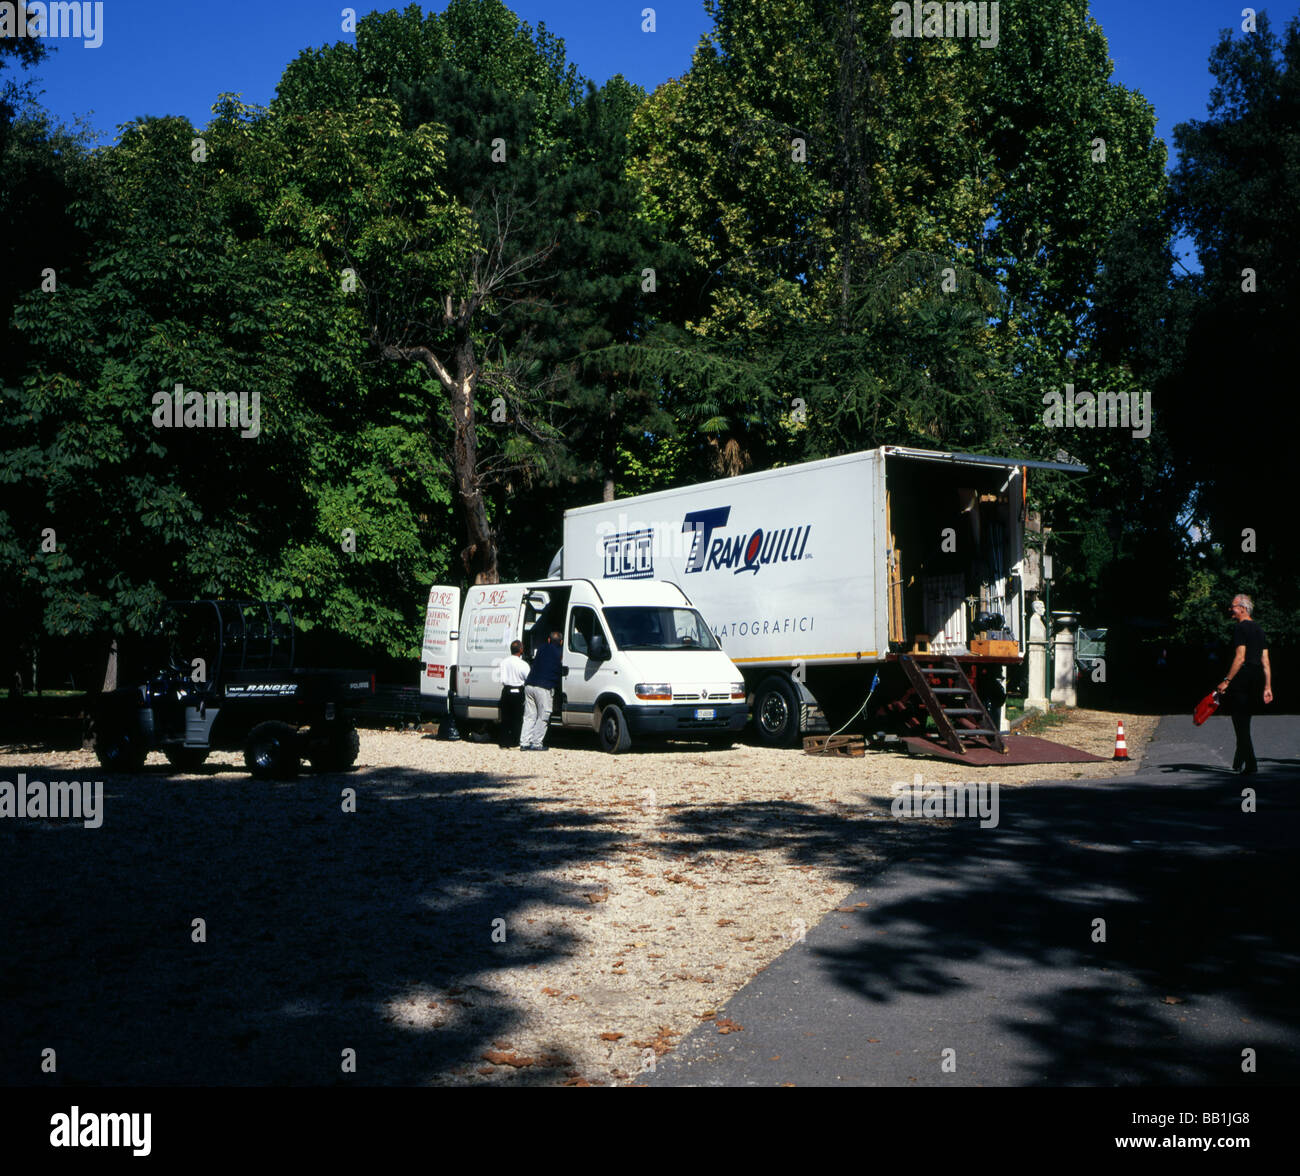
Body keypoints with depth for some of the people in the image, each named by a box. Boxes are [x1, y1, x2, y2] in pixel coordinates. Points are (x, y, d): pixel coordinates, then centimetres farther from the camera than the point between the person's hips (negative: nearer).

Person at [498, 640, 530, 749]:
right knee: (517, 718, 3)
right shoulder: (523, 664, -13)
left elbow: (503, 680, 3)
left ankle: (504, 742, 11)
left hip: (506, 691, 5)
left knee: (505, 718, 10)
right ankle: (514, 742, 3)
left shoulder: (504, 662, 2)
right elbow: (529, 679, -9)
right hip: (518, 692, -5)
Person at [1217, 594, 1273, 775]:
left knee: (1241, 725, -4)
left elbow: (1240, 658, -17)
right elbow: (1265, 661, 14)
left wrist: (1226, 681, -16)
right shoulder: (1259, 630, 15)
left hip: (1242, 679, -8)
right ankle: (1239, 763, 22)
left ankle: (1250, 765, -8)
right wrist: (1268, 687, 15)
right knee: (1244, 724, 17)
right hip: (1257, 679, 8)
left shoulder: (1240, 628, -10)